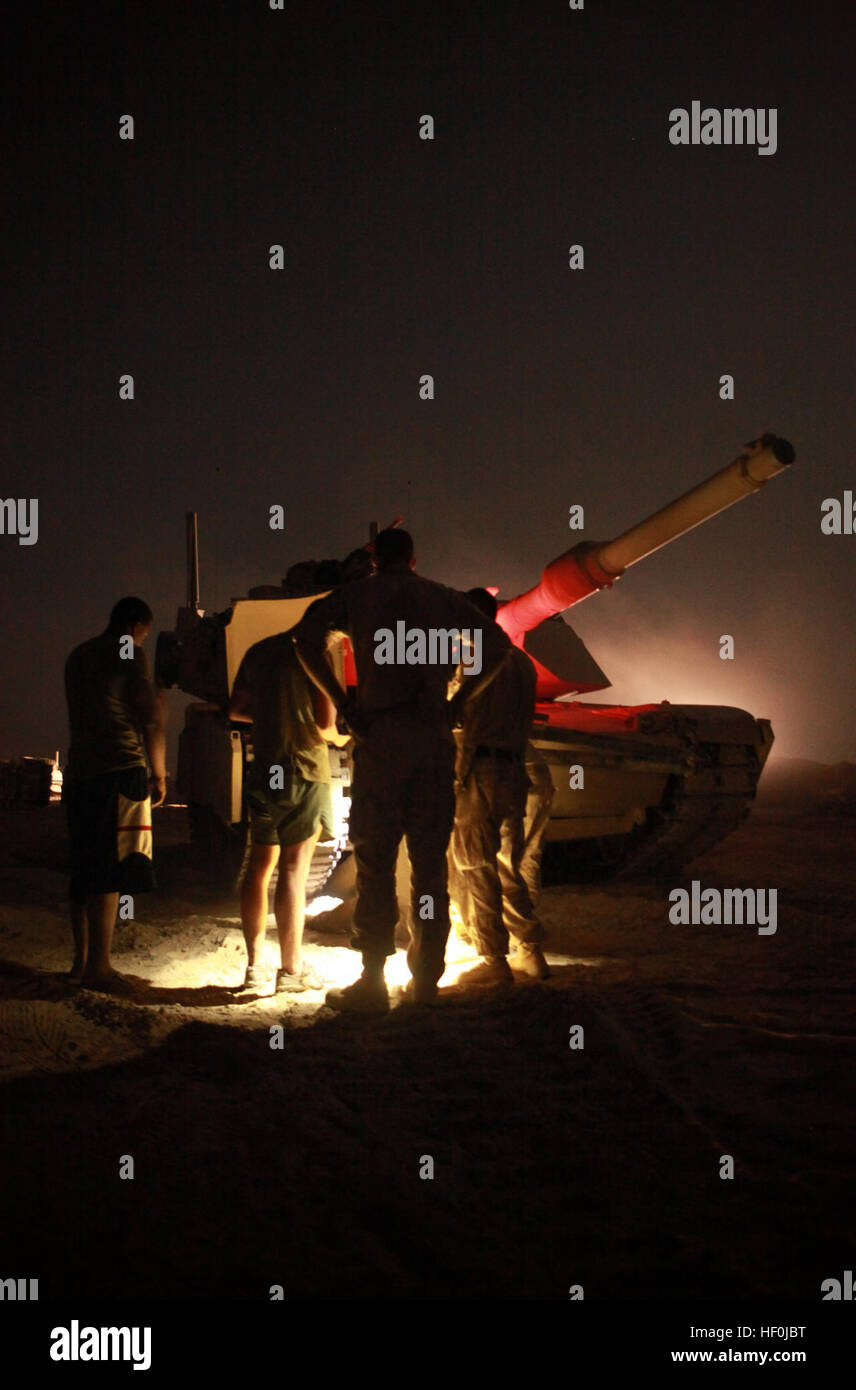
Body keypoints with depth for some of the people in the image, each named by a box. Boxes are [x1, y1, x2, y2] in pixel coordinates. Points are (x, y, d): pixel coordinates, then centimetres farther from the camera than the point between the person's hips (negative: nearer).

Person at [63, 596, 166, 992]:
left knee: (84, 871, 13)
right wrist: (159, 775, 3)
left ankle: (82, 960, 18)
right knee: (110, 873, -8)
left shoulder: (78, 655, 19)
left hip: (78, 773, 8)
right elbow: (151, 721, -6)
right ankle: (98, 966, -10)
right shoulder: (129, 654, -4)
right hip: (119, 769, -8)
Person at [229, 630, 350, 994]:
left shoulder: (258, 652, 13)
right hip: (304, 768, -6)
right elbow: (325, 722, -11)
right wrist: (340, 737, 11)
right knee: (294, 868, -5)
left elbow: (236, 709, 19)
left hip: (263, 769, 6)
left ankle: (255, 964, 14)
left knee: (260, 865, 12)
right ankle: (291, 970, -3)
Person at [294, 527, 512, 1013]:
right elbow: (498, 644, 9)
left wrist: (342, 701, -5)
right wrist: (458, 700, 7)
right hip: (435, 736, 2)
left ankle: (373, 983, -3)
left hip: (380, 734, -2)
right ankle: (427, 978, 11)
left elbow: (307, 635, -8)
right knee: (431, 861, 7)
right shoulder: (443, 598, 14)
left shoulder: (358, 594, 7)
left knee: (375, 861, -1)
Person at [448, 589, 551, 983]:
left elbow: (468, 724, -13)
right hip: (515, 770, 8)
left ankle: (494, 960, -3)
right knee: (508, 867, 15)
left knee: (475, 868, -2)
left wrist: (456, 776, -7)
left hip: (481, 770, -8)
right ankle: (531, 952, 13)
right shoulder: (522, 661, 16)